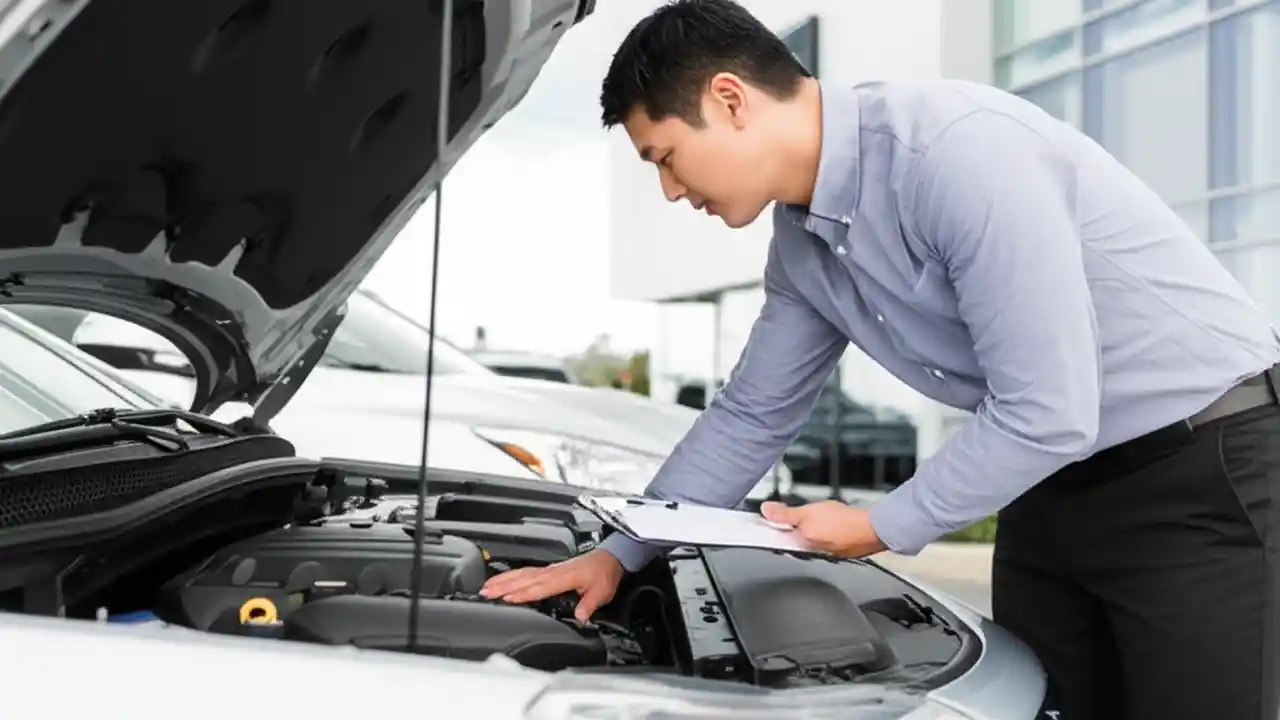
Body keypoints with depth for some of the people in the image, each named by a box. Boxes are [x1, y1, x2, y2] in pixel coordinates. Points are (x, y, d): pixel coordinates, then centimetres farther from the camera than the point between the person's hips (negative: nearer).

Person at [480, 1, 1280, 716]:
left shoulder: (958, 151, -27)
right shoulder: (801, 245, 2)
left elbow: (1047, 413, -26)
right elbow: (751, 417, 14)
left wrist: (883, 528, -14)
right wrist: (619, 552, 14)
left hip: (1204, 471, -7)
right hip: (1055, 483, 8)